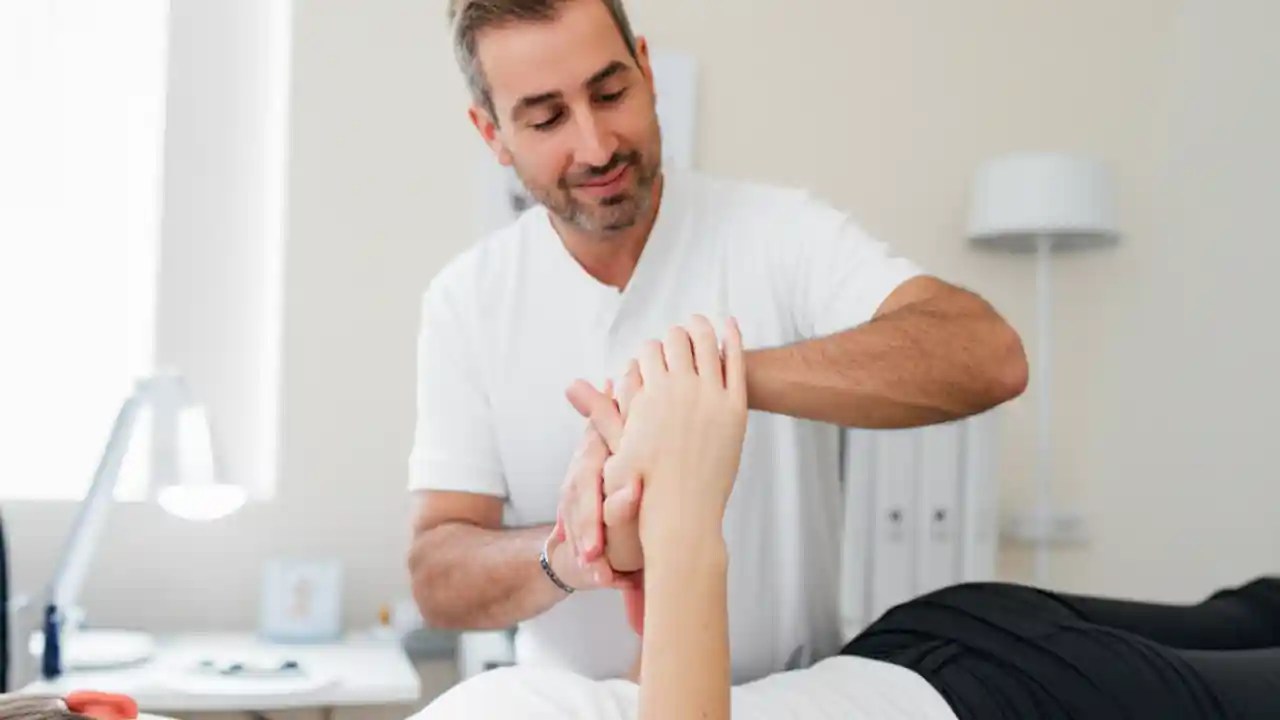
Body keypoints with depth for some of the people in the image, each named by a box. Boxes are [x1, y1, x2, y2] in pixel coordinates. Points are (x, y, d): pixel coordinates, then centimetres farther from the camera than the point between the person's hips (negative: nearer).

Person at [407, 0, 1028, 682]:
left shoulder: (779, 231, -10)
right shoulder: (464, 301, -4)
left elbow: (989, 357, -25)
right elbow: (437, 579, -8)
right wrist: (565, 555, -28)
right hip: (574, 703, 1)